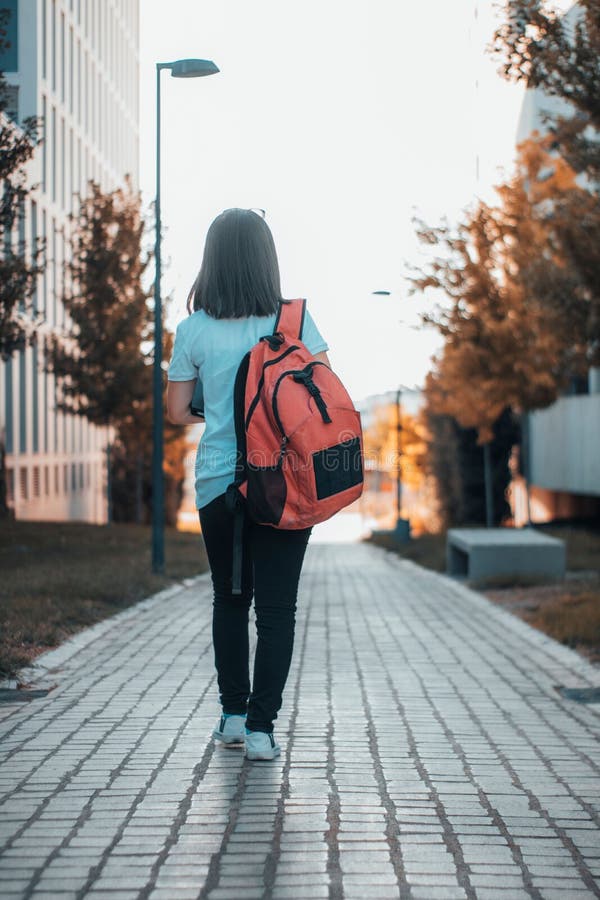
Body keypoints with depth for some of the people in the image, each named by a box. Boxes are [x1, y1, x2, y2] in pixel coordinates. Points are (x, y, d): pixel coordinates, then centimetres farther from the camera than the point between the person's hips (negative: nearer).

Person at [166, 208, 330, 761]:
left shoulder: (194, 329, -3)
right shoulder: (294, 319, -3)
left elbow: (177, 411, 3)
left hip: (218, 482, 1)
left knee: (229, 599, 17)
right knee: (277, 607, 2)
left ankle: (233, 714, 22)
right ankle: (261, 727, -2)